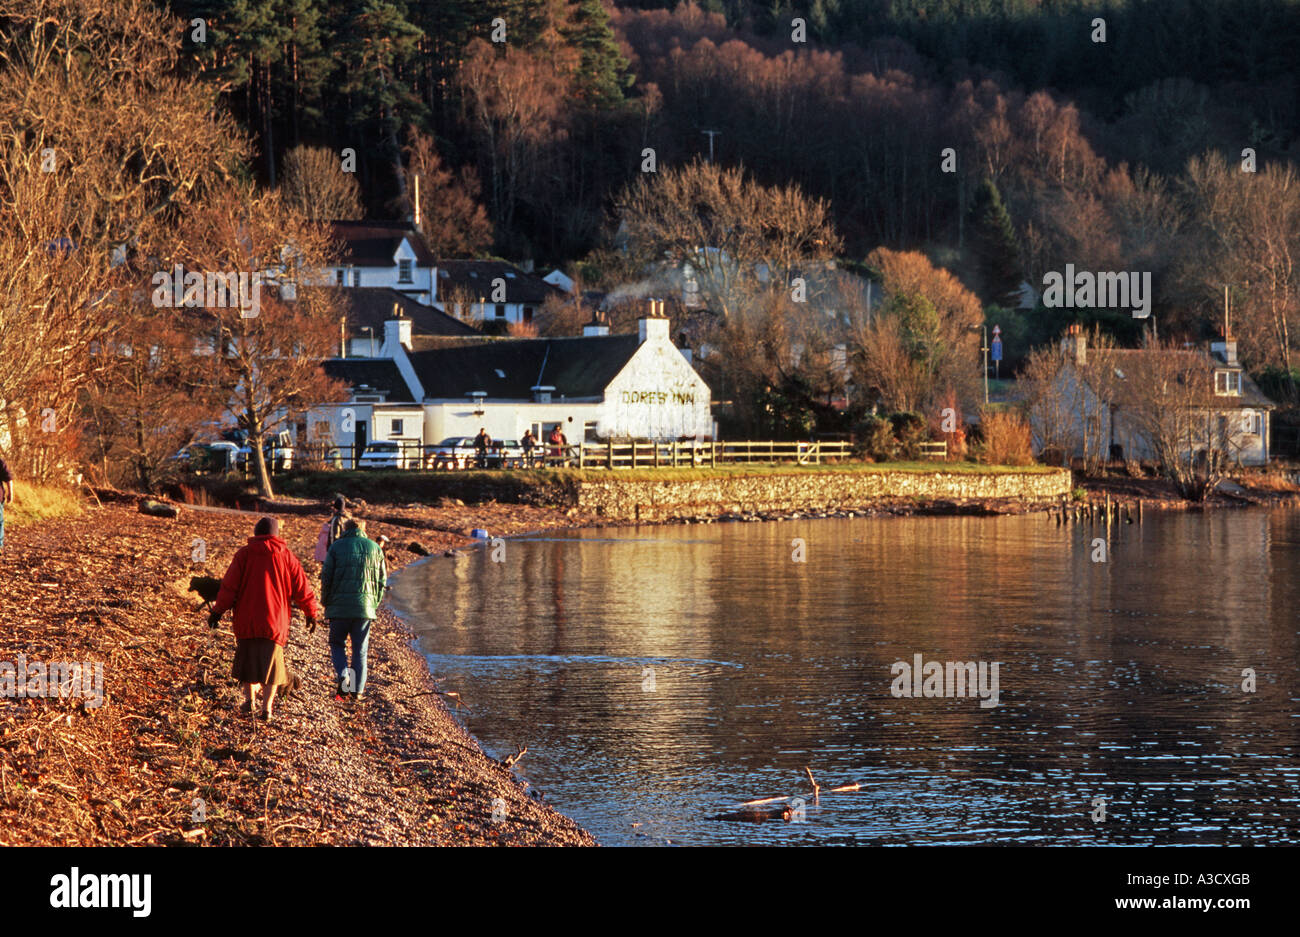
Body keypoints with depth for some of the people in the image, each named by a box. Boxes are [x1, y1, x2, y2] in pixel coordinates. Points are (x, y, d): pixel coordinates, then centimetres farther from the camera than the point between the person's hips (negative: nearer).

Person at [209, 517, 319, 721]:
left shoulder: (244, 553, 0)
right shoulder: (286, 555, 3)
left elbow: (230, 585, -6)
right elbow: (302, 587, 5)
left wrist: (218, 610, 0)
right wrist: (311, 613, 15)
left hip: (246, 618, 0)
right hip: (275, 620, 0)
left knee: (248, 658, 17)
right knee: (271, 661, 5)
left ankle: (250, 699, 12)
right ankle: (267, 707, -2)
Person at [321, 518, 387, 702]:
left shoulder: (337, 547, 1)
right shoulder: (374, 547, 8)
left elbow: (326, 578, -2)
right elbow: (382, 580, 8)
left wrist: (326, 603, 9)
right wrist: (375, 604, 17)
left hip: (339, 606, -2)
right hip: (365, 607, 2)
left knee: (337, 644, 13)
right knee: (360, 649, 9)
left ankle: (343, 675, -11)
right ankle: (358, 690, 7)